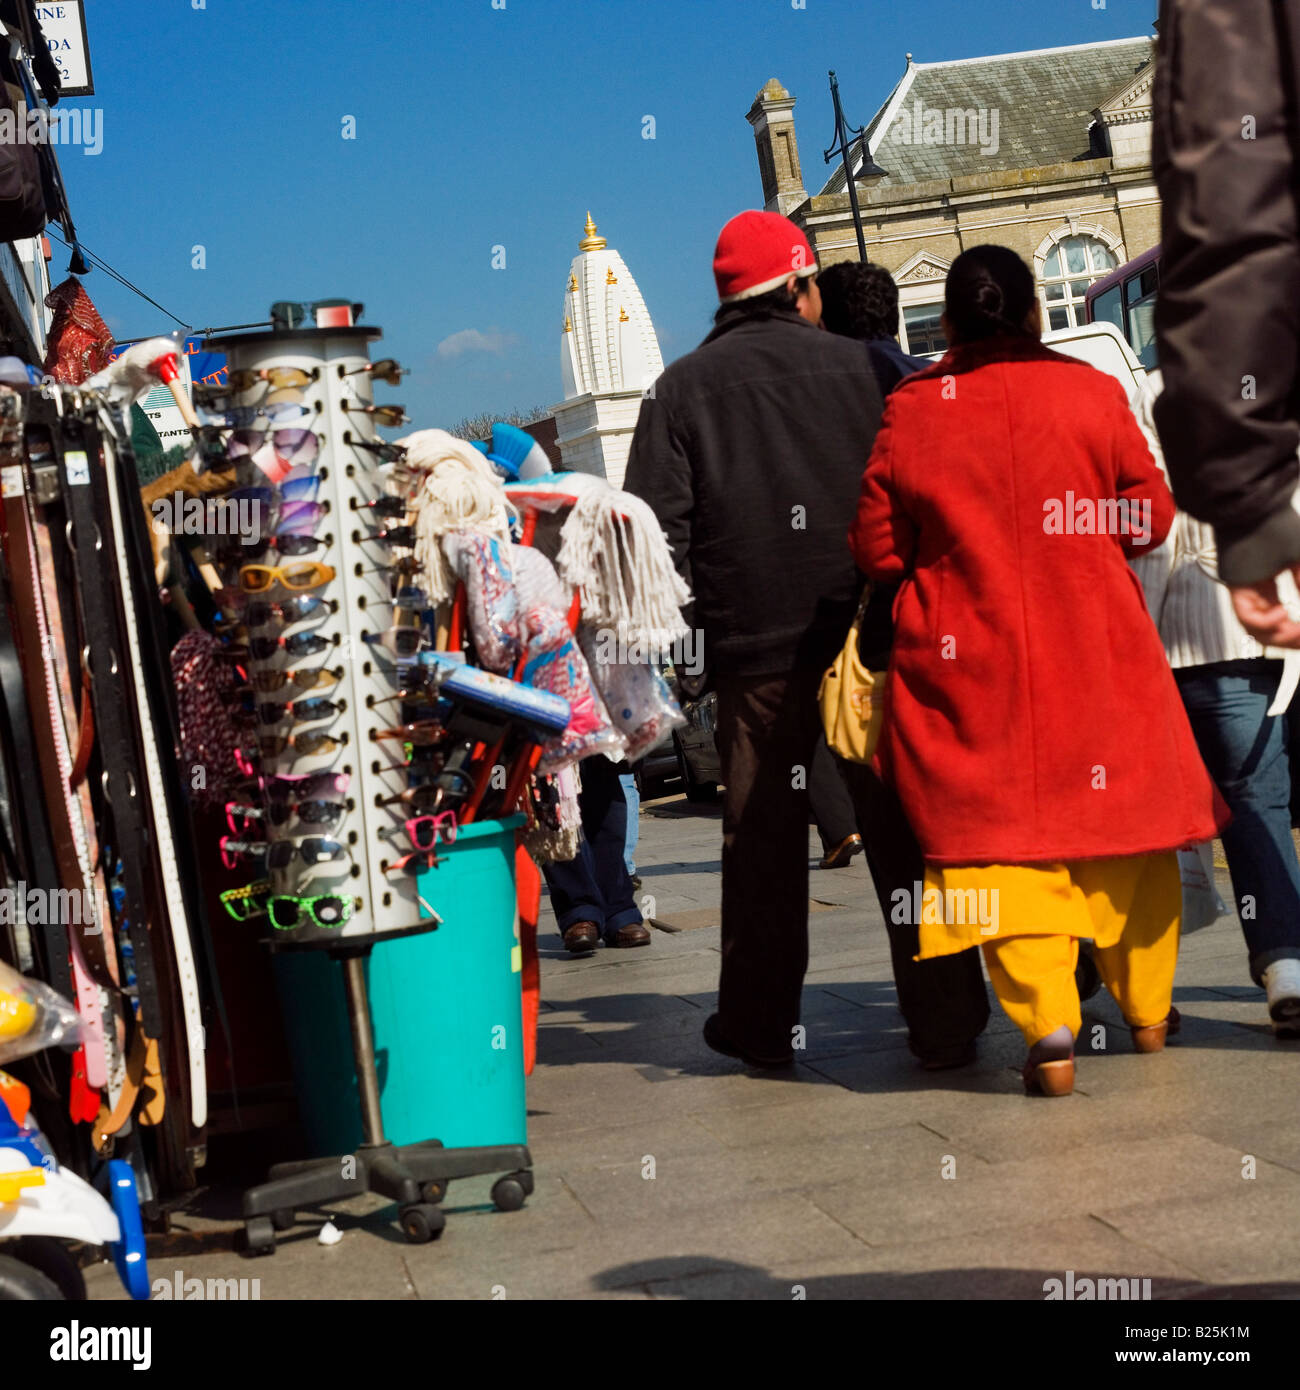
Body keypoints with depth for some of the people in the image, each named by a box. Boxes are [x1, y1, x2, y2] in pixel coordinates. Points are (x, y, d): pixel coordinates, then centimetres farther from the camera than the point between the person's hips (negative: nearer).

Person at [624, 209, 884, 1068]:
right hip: (862, 635, 0)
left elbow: (656, 527, -2)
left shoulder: (683, 387, 4)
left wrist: (691, 620, 4)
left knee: (761, 828, 5)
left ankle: (761, 1021, 10)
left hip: (754, 641, 0)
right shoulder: (857, 368, 3)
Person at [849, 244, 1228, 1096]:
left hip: (972, 666, 0)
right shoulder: (1092, 394, -4)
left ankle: (1049, 1026, -12)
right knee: (1127, 820, 16)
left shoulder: (911, 412, -4)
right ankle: (1148, 1007, 26)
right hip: (1096, 658, 1)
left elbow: (876, 547, -1)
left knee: (1002, 840, 1)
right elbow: (1150, 516, -1)